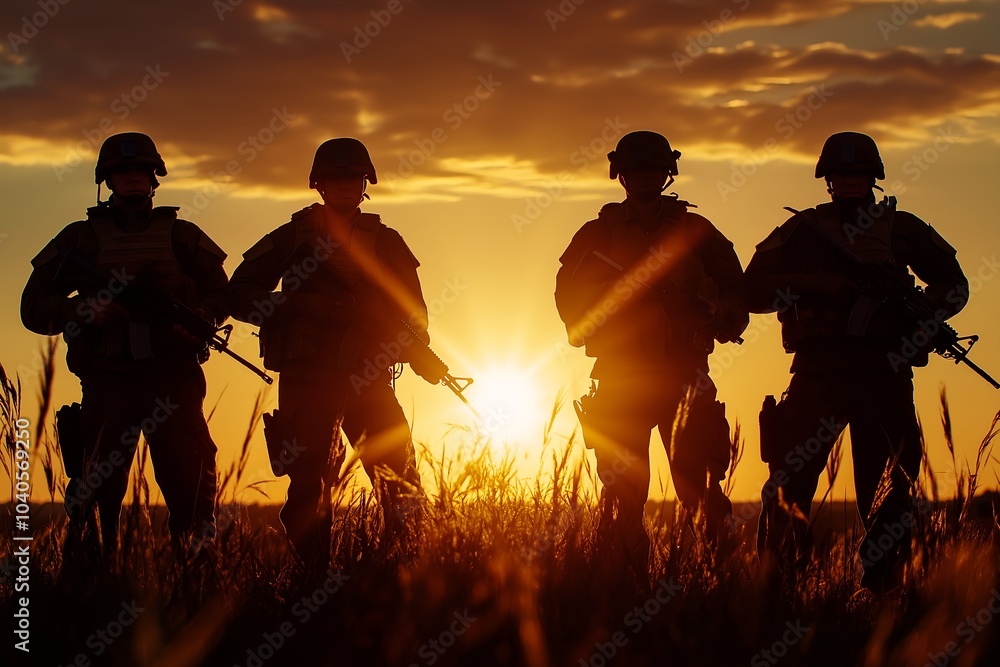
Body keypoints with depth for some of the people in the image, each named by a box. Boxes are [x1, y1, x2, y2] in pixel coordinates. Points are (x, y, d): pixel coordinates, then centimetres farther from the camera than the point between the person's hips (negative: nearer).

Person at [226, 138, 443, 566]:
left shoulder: (385, 243, 14)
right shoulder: (292, 238, 8)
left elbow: (409, 309, 13)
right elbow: (240, 296, 4)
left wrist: (418, 352, -8)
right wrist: (296, 306, -12)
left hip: (368, 379, 2)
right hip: (306, 378, -2)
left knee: (400, 479, -7)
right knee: (308, 481, -5)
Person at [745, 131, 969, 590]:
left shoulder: (902, 229, 15)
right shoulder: (803, 229, 13)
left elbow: (954, 284, 19)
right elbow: (754, 289, 6)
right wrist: (813, 284, -9)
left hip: (886, 371, 1)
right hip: (819, 368, -1)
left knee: (886, 490, 0)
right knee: (789, 474, -9)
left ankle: (882, 588, 5)